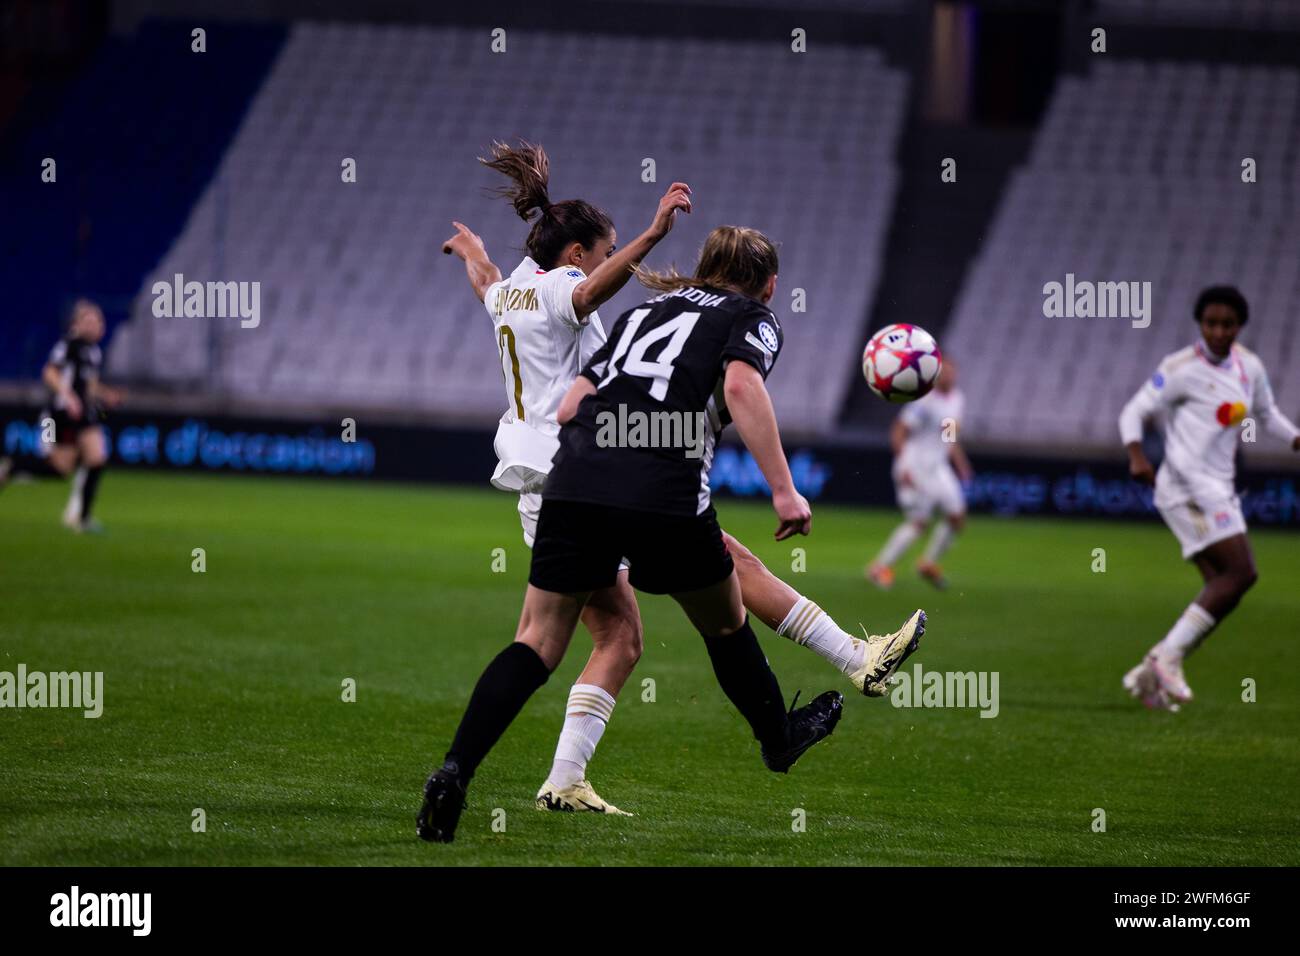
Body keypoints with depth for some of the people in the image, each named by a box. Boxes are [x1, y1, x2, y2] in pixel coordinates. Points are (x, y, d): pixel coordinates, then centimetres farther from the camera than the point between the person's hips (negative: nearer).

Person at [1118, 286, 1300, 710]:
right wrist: (1137, 455, -24)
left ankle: (1149, 674, 8)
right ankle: (1167, 657, -15)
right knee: (1241, 573, -19)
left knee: (1223, 588, 4)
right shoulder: (1181, 368, -8)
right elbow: (1134, 412, -6)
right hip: (1189, 485, -8)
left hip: (1219, 491, 8)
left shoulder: (1249, 367, 11)